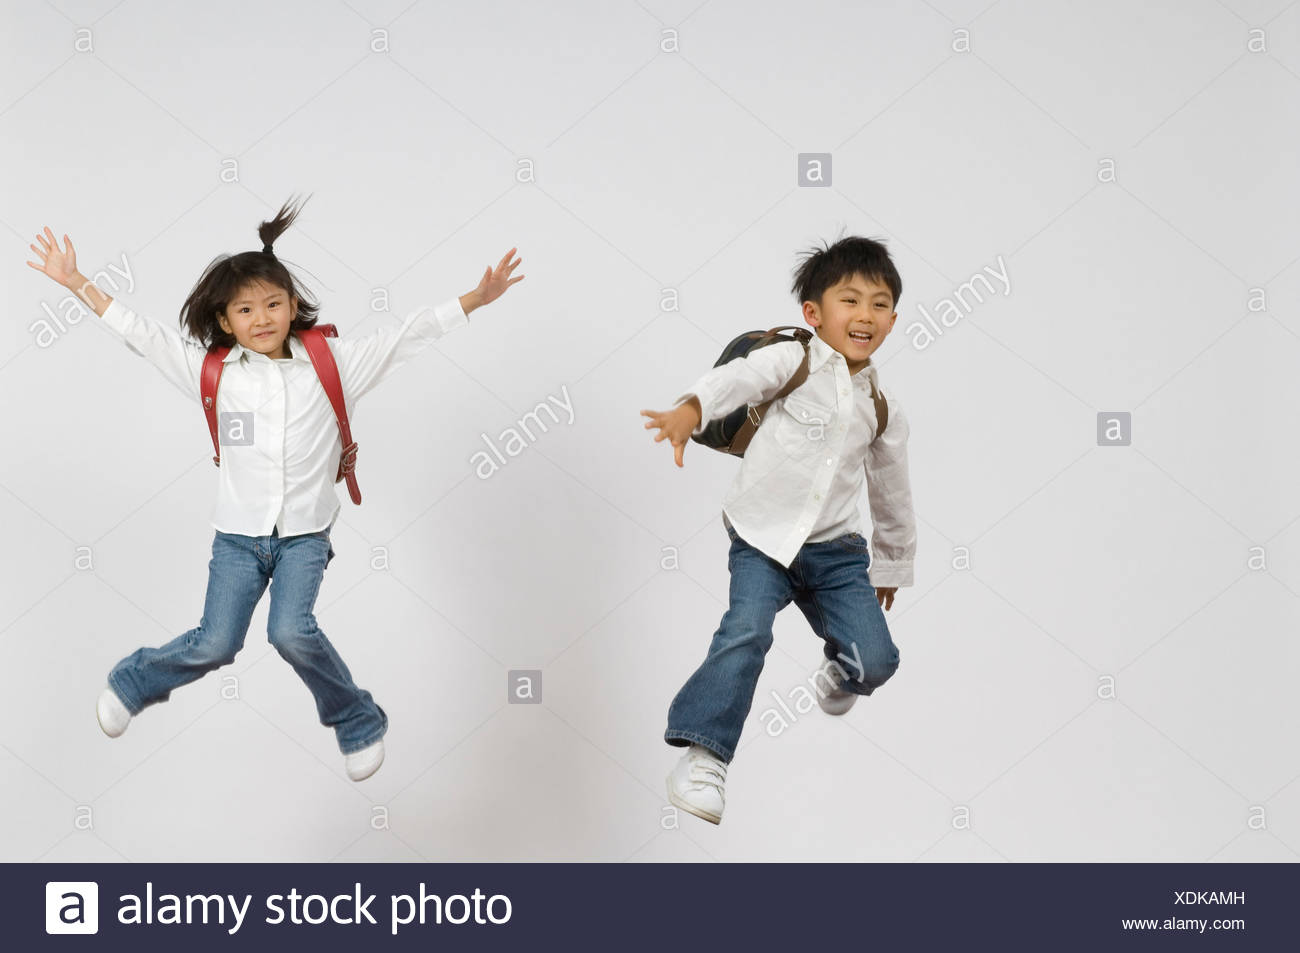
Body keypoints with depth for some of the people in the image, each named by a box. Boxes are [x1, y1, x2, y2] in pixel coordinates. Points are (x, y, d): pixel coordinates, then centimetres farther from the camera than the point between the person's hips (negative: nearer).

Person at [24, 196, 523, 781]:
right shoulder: (210, 370, 0)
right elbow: (139, 332, 3)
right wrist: (76, 283, 0)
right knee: (215, 645, -2)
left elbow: (405, 337, -5)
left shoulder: (330, 362, -2)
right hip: (238, 534, 1)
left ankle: (359, 723, 4)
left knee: (292, 631, -20)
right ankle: (133, 682, 30)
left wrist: (475, 298, -11)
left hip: (306, 533, -1)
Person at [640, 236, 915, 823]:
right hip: (762, 538, -3)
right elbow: (738, 378, -27)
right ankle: (703, 757, -17)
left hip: (835, 548, 4)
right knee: (746, 633, -25)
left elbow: (892, 494, 19)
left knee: (875, 661, -7)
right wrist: (691, 408, -49)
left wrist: (891, 569, 26)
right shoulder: (791, 362, -6)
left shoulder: (884, 410, 7)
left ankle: (838, 674, 30)